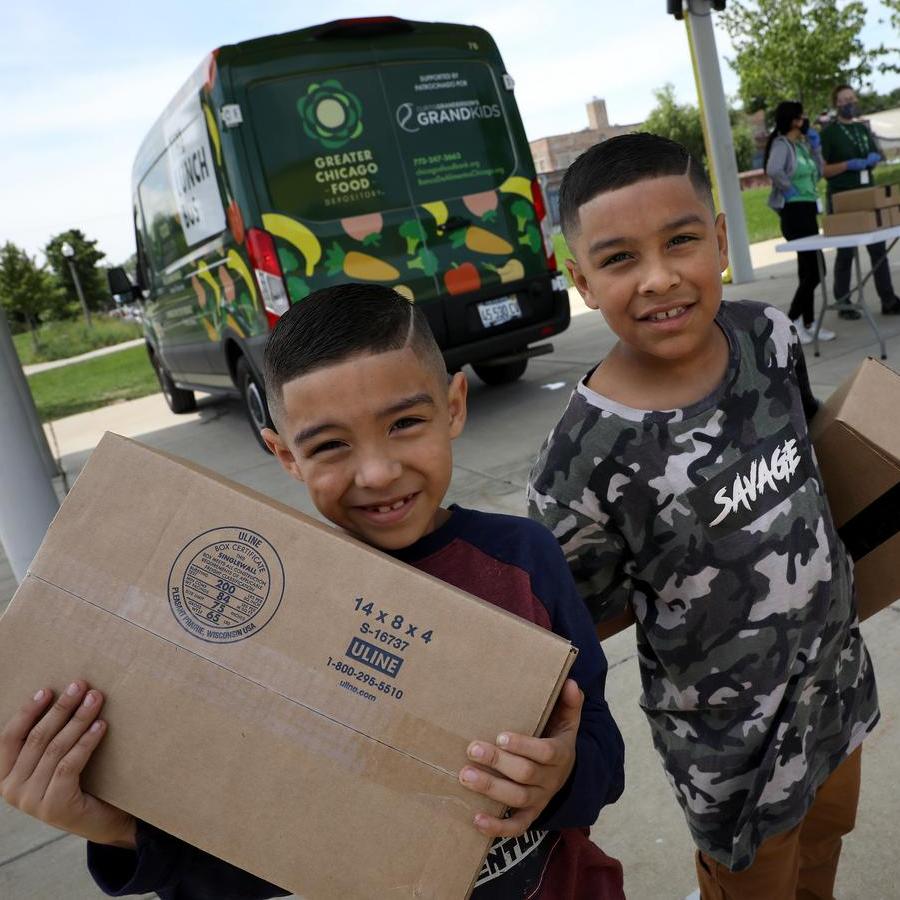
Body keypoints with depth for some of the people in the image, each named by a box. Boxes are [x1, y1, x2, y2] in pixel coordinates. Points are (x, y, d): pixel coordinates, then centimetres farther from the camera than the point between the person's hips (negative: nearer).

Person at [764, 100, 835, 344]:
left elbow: (818, 173, 18)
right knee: (816, 268, -10)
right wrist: (789, 190, -19)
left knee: (808, 269, 11)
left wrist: (815, 146, 11)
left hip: (808, 210, 9)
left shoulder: (802, 144, 14)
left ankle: (807, 323, 17)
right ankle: (792, 320, -1)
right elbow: (773, 170, -32)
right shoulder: (781, 144, -12)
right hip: (795, 212, -9)